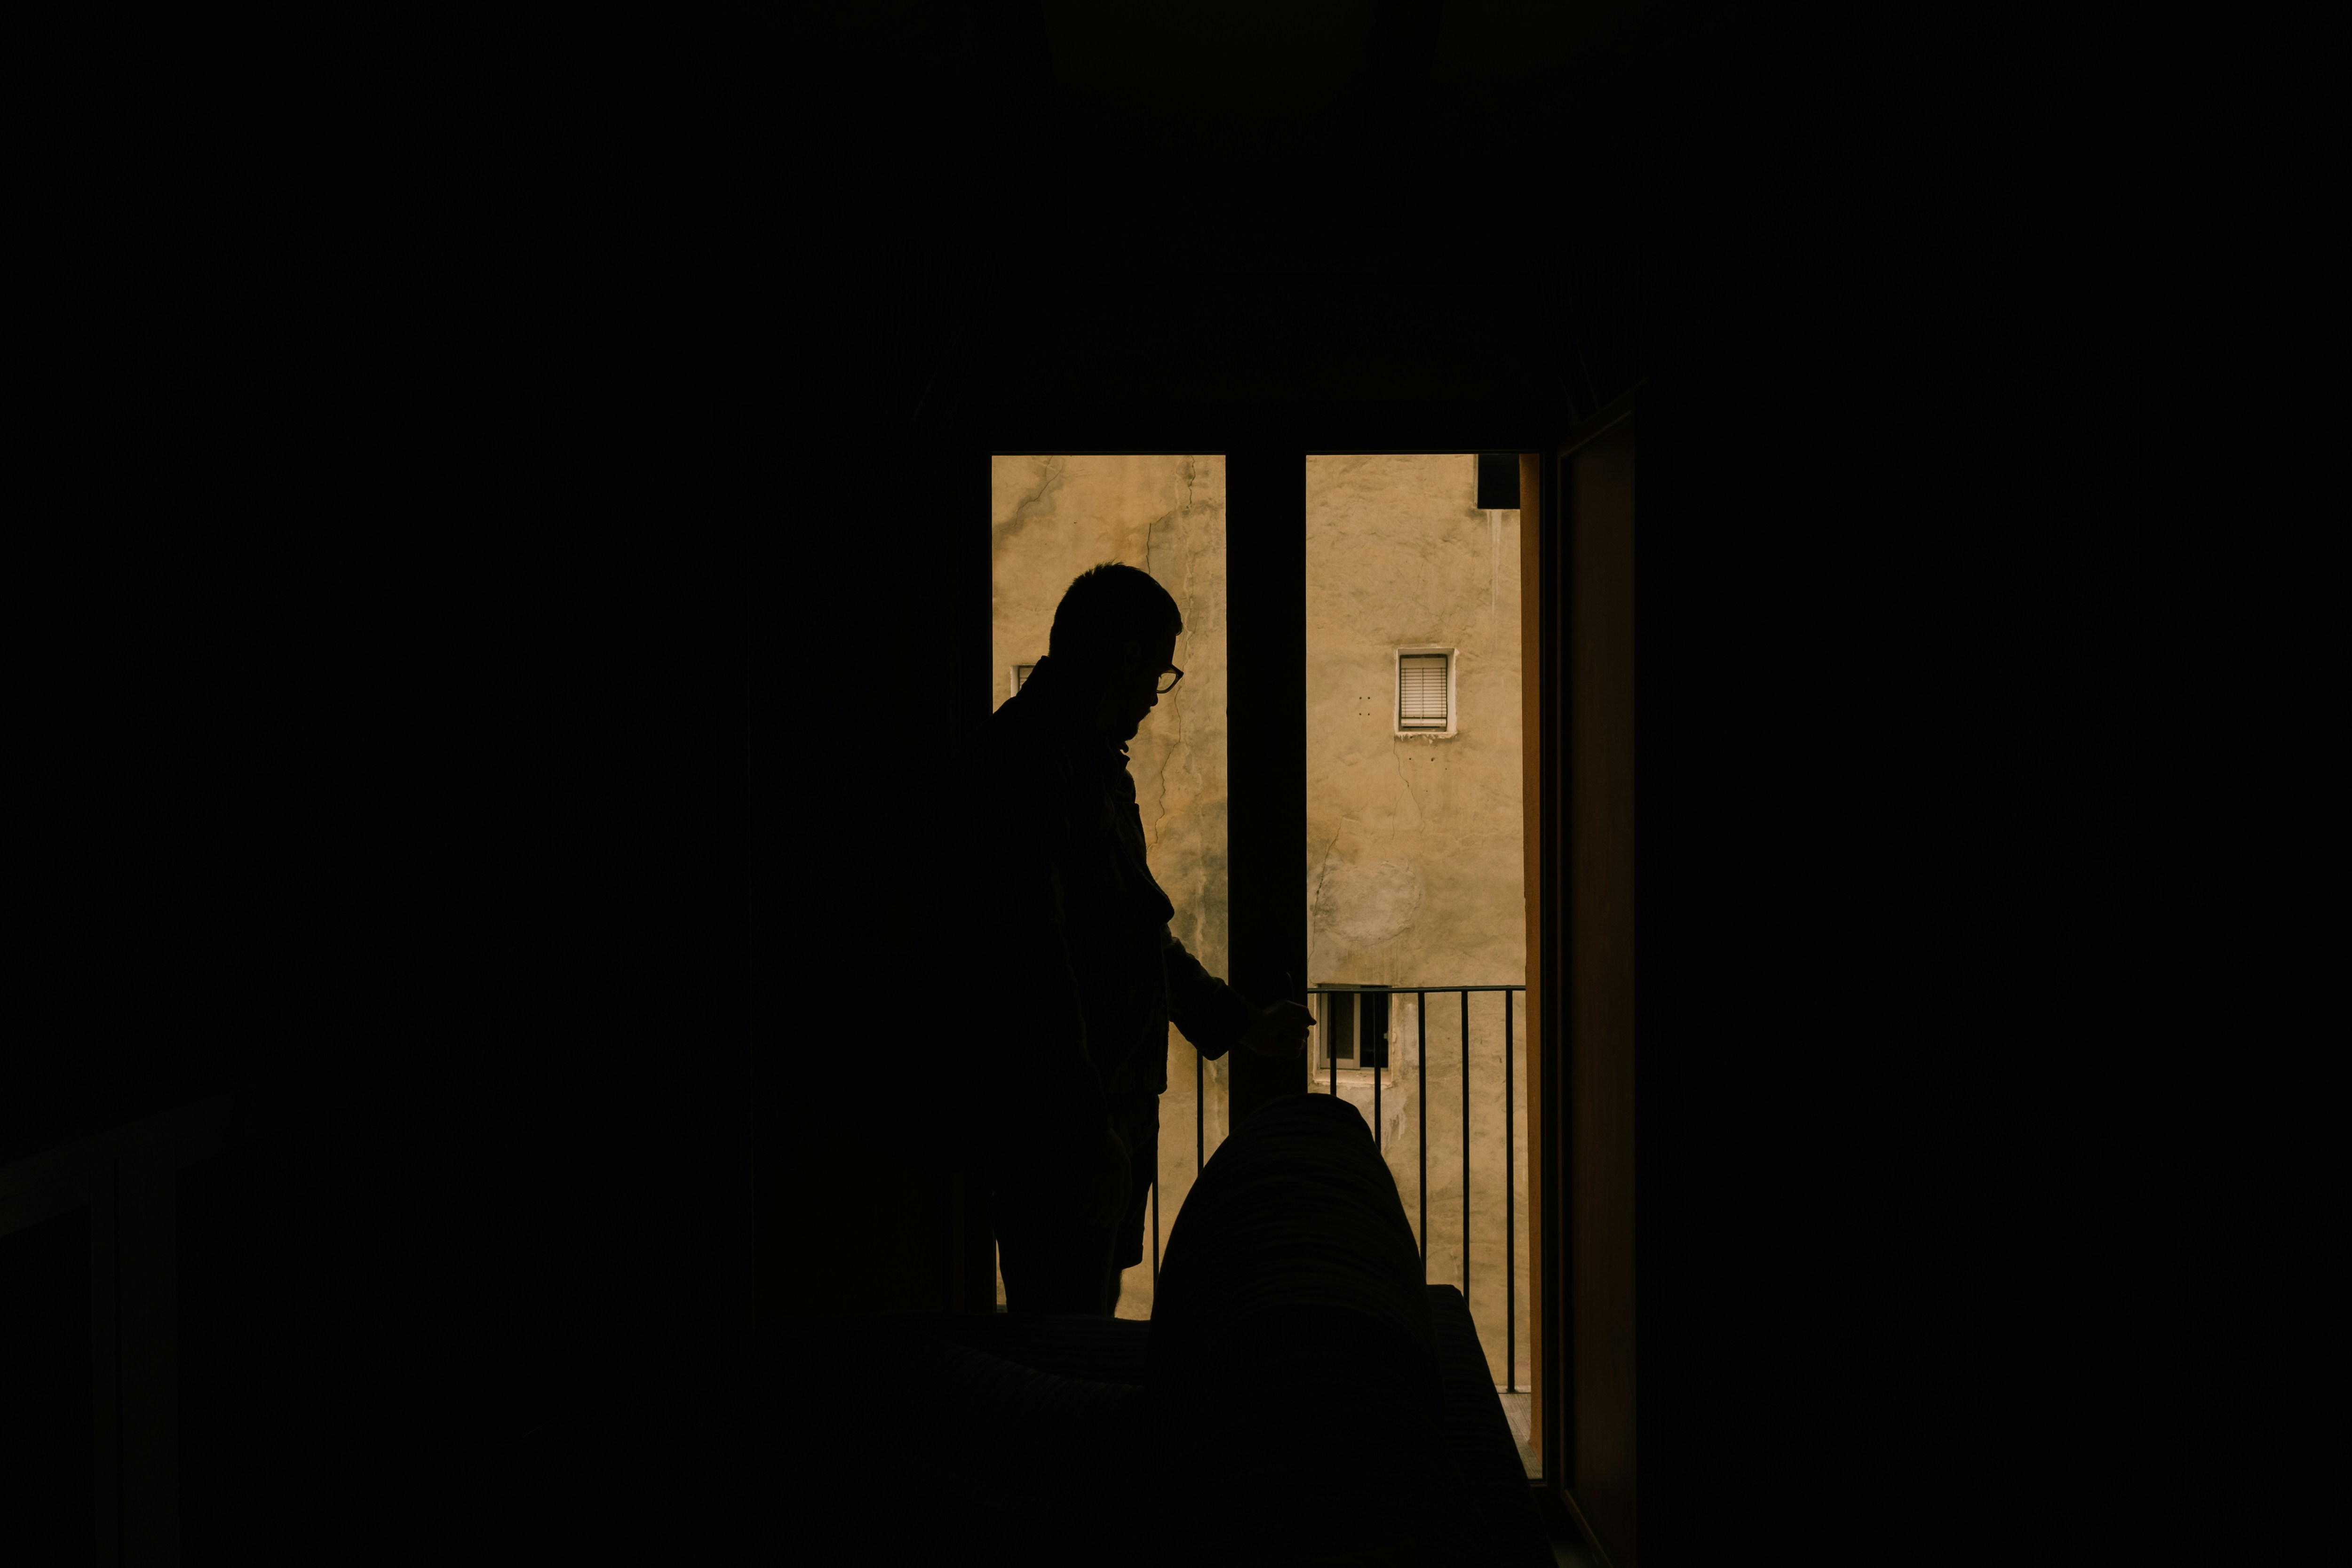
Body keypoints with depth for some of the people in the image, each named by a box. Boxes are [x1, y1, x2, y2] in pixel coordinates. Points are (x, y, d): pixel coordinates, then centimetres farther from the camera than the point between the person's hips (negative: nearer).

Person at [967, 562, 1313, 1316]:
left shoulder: (1095, 765, 20)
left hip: (1111, 1107, 10)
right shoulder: (1031, 758, -14)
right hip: (1058, 1122, -10)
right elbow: (1031, 957, -21)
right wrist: (1084, 1127, -22)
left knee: (1086, 1327, 15)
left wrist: (1241, 1021, 29)